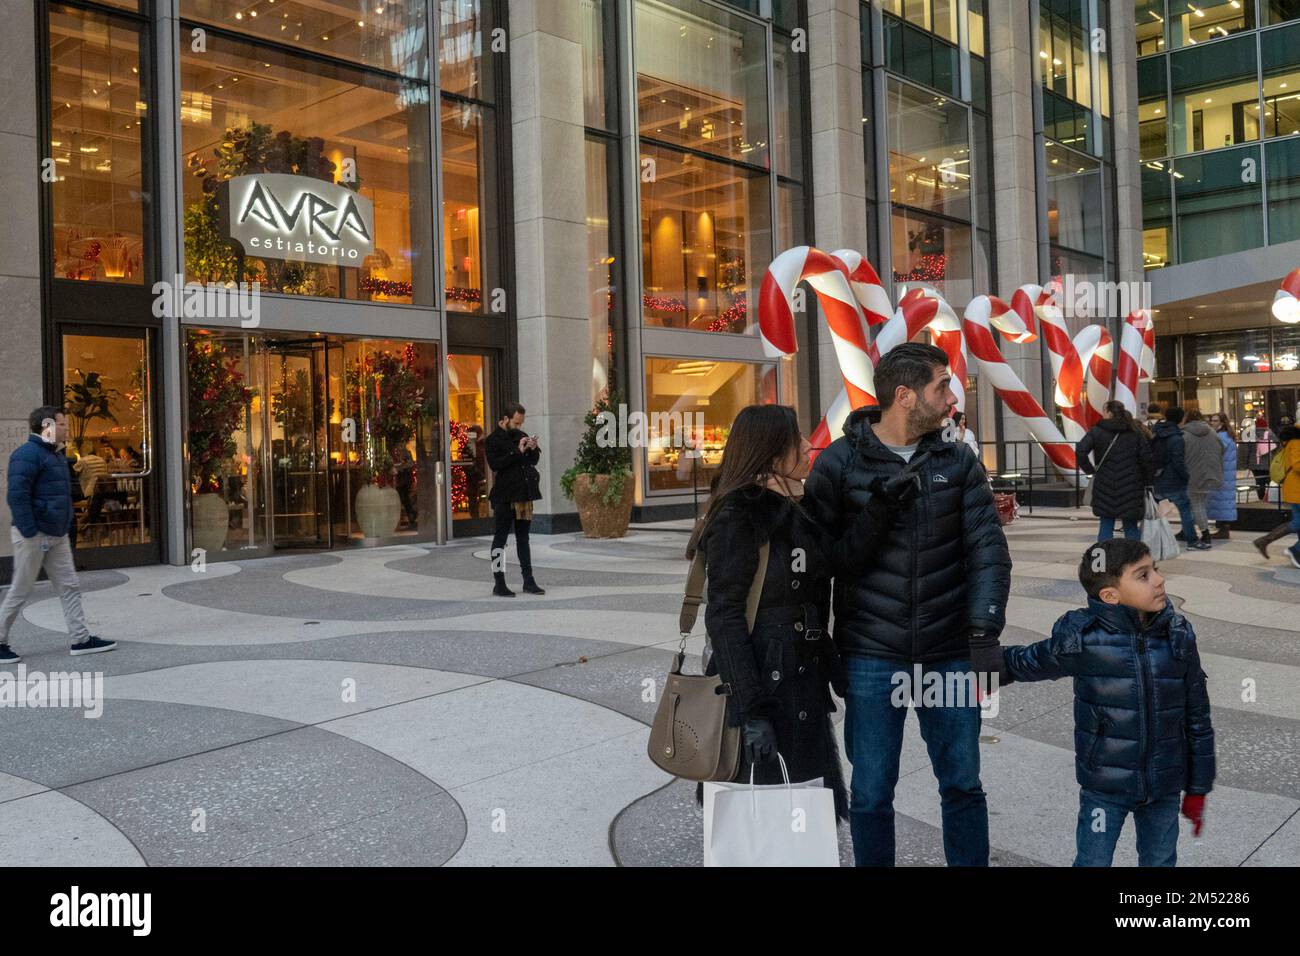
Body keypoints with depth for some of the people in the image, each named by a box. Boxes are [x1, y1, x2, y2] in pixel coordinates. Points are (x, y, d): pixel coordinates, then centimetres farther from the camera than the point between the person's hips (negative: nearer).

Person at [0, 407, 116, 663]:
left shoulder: (55, 454, 15)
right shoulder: (28, 454, -15)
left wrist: (65, 528, 18)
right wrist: (30, 533, -22)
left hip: (57, 536, 9)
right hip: (34, 536, -9)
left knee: (69, 587, 7)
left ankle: (81, 639, 9)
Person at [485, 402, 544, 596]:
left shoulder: (521, 435, 13)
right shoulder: (494, 440, -6)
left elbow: (534, 461, 19)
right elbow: (495, 464, -19)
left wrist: (533, 449, -2)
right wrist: (518, 451, -21)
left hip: (524, 493, 7)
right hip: (505, 495, -7)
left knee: (523, 537, 12)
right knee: (501, 537, -1)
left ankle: (528, 580, 17)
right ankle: (499, 584, 1)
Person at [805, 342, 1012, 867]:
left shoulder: (959, 463, 4)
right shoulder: (840, 462, -5)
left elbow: (987, 549, -1)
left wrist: (985, 632, -12)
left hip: (951, 656, 2)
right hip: (872, 658, -2)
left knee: (963, 785, 13)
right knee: (870, 793, 9)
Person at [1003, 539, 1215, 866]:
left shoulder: (1179, 636, -7)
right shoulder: (1081, 639, -18)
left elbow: (1196, 716, 2)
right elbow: (1027, 663, 2)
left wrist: (1197, 789, 8)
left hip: (1164, 788, 3)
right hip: (1104, 789, -3)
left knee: (1160, 861, 19)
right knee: (1093, 861, 9)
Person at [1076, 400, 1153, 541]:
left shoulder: (1097, 431, -1)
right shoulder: (1135, 432, 5)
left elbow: (1080, 451, -15)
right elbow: (1147, 458, 0)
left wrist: (1090, 470, -2)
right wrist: (1148, 481, 7)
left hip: (1105, 487, -1)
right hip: (1130, 488, 1)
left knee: (1106, 526, 6)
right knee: (1131, 526, 7)